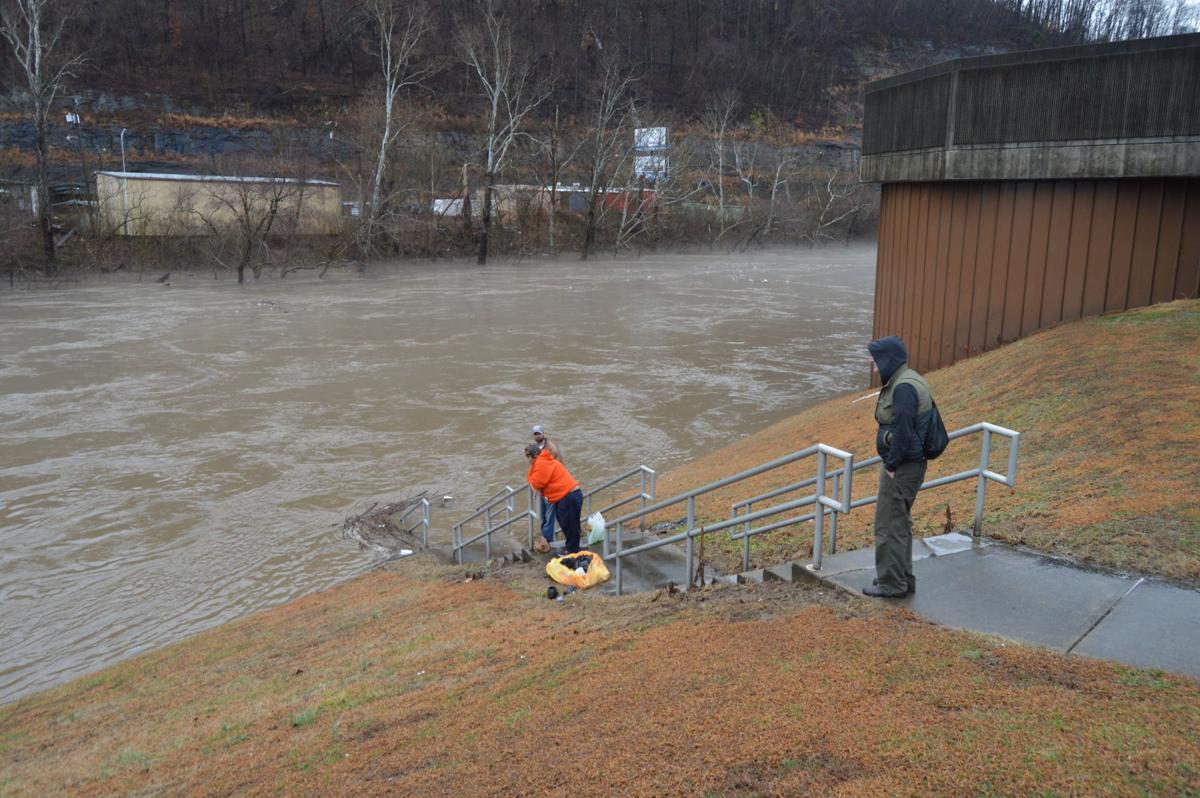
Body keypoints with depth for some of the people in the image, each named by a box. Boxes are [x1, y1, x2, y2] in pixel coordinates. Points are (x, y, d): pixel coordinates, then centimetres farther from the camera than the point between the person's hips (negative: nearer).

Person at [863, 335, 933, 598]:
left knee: (889, 524, 0)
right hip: (909, 465, 10)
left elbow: (903, 431, -24)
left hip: (902, 468, -10)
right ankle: (903, 579, 31)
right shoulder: (904, 381, 11)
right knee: (900, 522, 19)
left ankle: (892, 584, 11)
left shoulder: (904, 387, -21)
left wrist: (892, 465, -15)